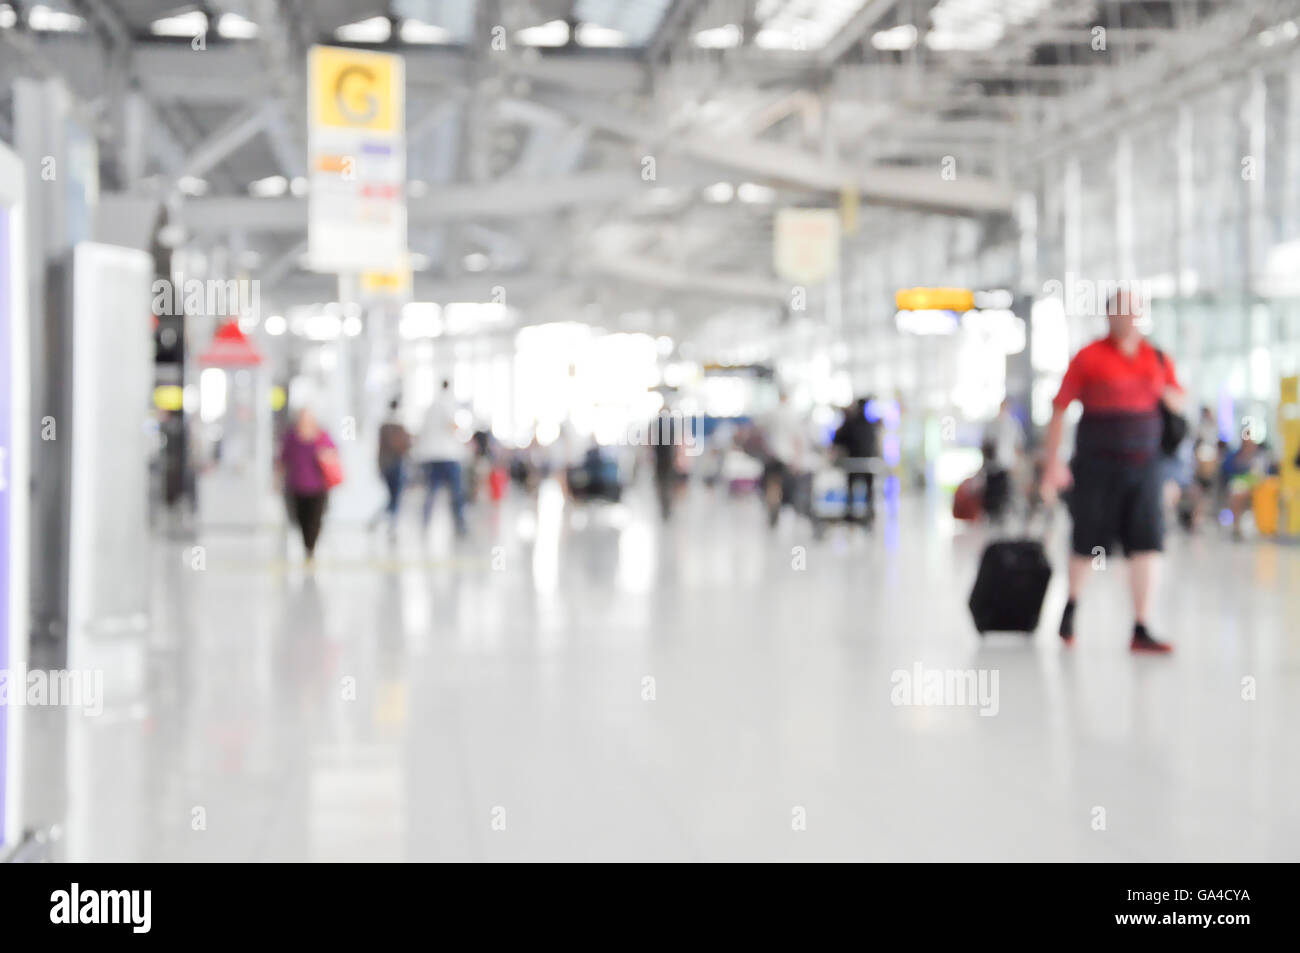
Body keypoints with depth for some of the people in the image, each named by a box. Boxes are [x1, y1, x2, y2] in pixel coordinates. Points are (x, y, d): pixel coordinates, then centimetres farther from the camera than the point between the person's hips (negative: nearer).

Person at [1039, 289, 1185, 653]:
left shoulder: (1157, 359, 9)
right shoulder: (1089, 357, -3)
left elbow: (1178, 404, 20)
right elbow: (1059, 409, -3)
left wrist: (1164, 391, -4)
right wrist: (1052, 462, -9)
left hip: (1143, 463, 3)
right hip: (1097, 465, -3)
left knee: (1147, 544, -8)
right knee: (1086, 545, 6)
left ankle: (1140, 630, -5)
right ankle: (1070, 608, 34)